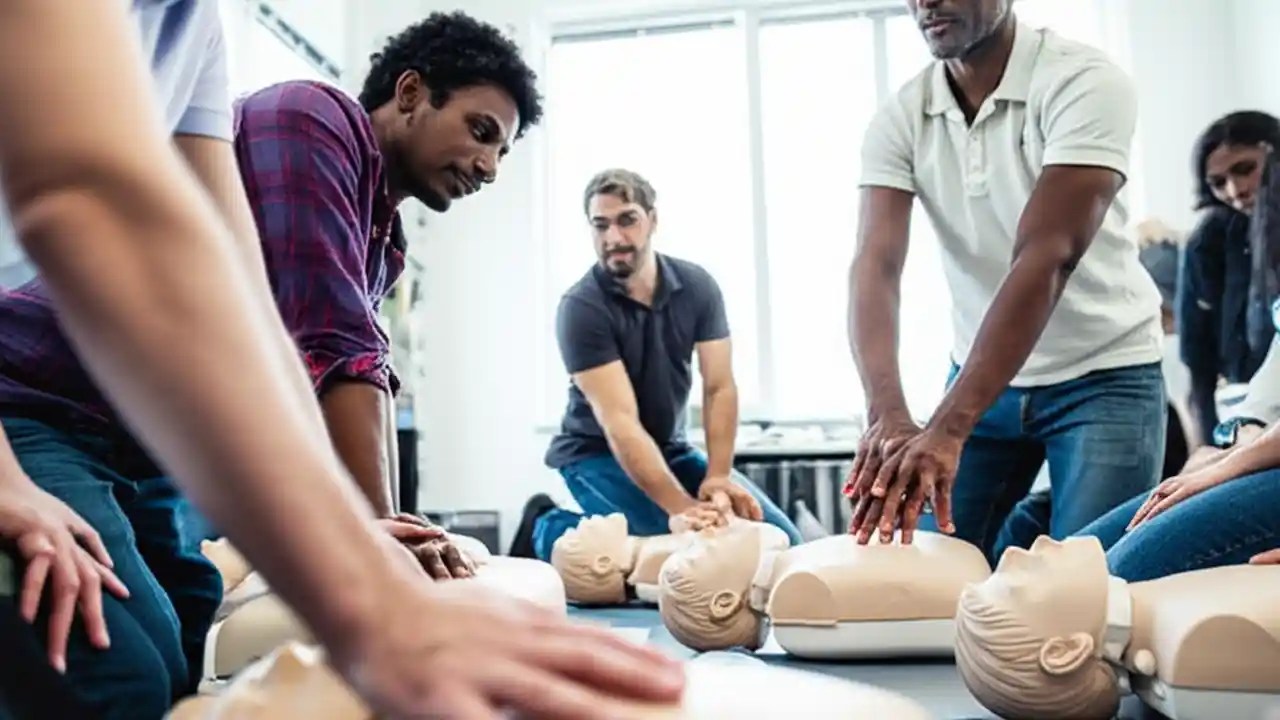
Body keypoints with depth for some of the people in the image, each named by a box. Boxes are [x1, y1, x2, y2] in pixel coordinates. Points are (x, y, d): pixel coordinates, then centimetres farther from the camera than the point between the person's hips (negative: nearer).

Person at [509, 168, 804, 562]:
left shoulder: (697, 286, -8)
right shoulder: (581, 307, -21)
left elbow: (719, 388, -9)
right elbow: (619, 421, -28)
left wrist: (717, 477, -22)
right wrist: (681, 507, -37)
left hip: (671, 448, 5)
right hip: (597, 453, -5)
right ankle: (546, 529, -2)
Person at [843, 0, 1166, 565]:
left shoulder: (1083, 82, -19)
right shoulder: (900, 118, -7)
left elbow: (1046, 258, -29)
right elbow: (875, 266, -18)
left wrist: (946, 429, -38)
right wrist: (888, 414, -36)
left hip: (1102, 375, -3)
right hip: (982, 375, 4)